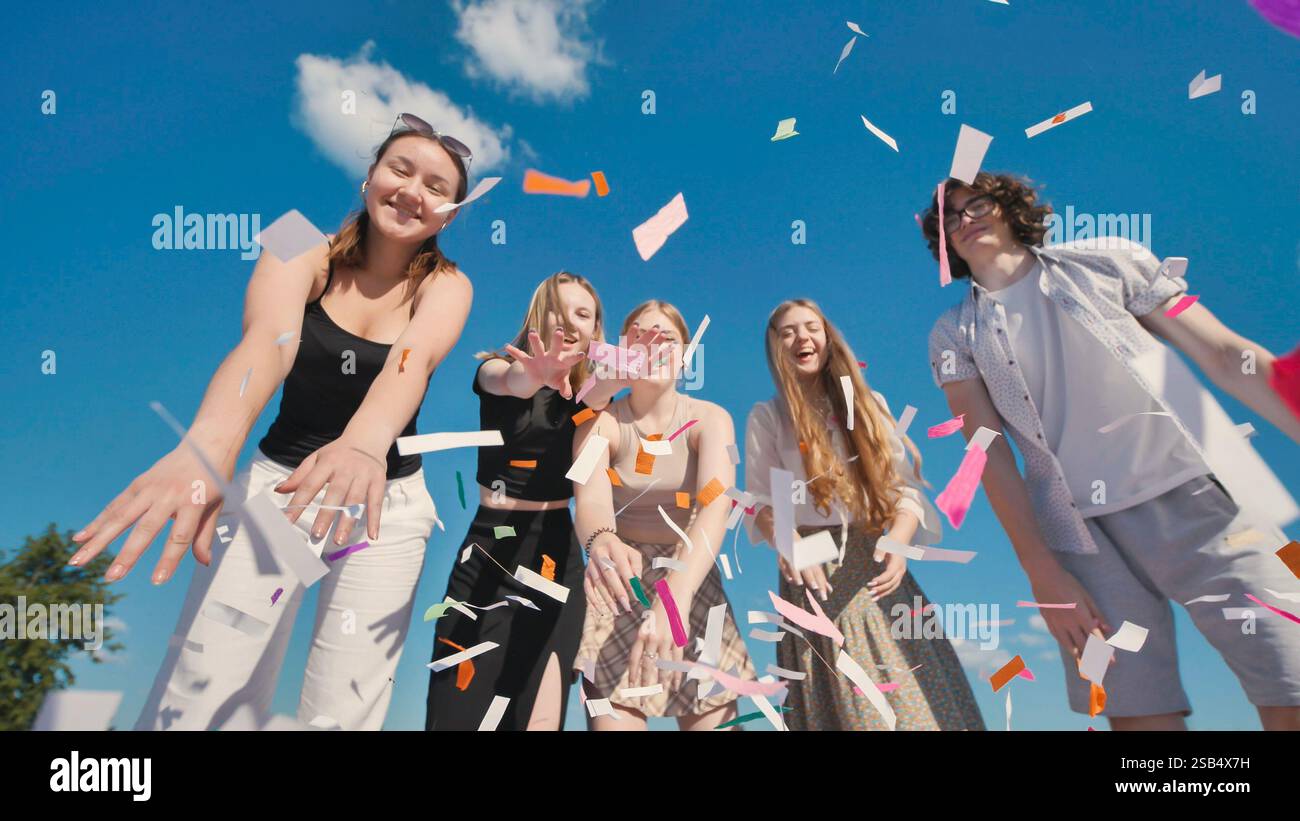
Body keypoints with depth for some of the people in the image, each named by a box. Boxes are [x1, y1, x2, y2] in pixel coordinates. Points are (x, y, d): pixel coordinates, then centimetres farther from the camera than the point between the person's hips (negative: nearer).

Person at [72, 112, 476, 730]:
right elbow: (267, 340, -30)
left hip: (388, 498, 0)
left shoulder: (445, 285, -6)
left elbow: (413, 360, -29)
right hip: (278, 480, 0)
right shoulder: (305, 258, -8)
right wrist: (210, 441, -52)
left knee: (343, 709, 1)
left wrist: (364, 445, -51)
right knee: (195, 697, -7)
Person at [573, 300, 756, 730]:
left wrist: (677, 591, -46)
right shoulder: (600, 423, -9)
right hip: (621, 587, -1)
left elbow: (716, 504, -28)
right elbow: (590, 502, -27)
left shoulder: (709, 419, -9)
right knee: (614, 719, -8)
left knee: (711, 719, 1)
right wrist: (602, 543, -53)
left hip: (692, 584, 1)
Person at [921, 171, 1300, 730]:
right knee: (1139, 712, -3)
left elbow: (1227, 355, 6)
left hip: (1201, 493, 0)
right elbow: (988, 451, 1)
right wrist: (1042, 570, -8)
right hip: (1083, 531, 1)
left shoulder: (1103, 261, 9)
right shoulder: (954, 336, 10)